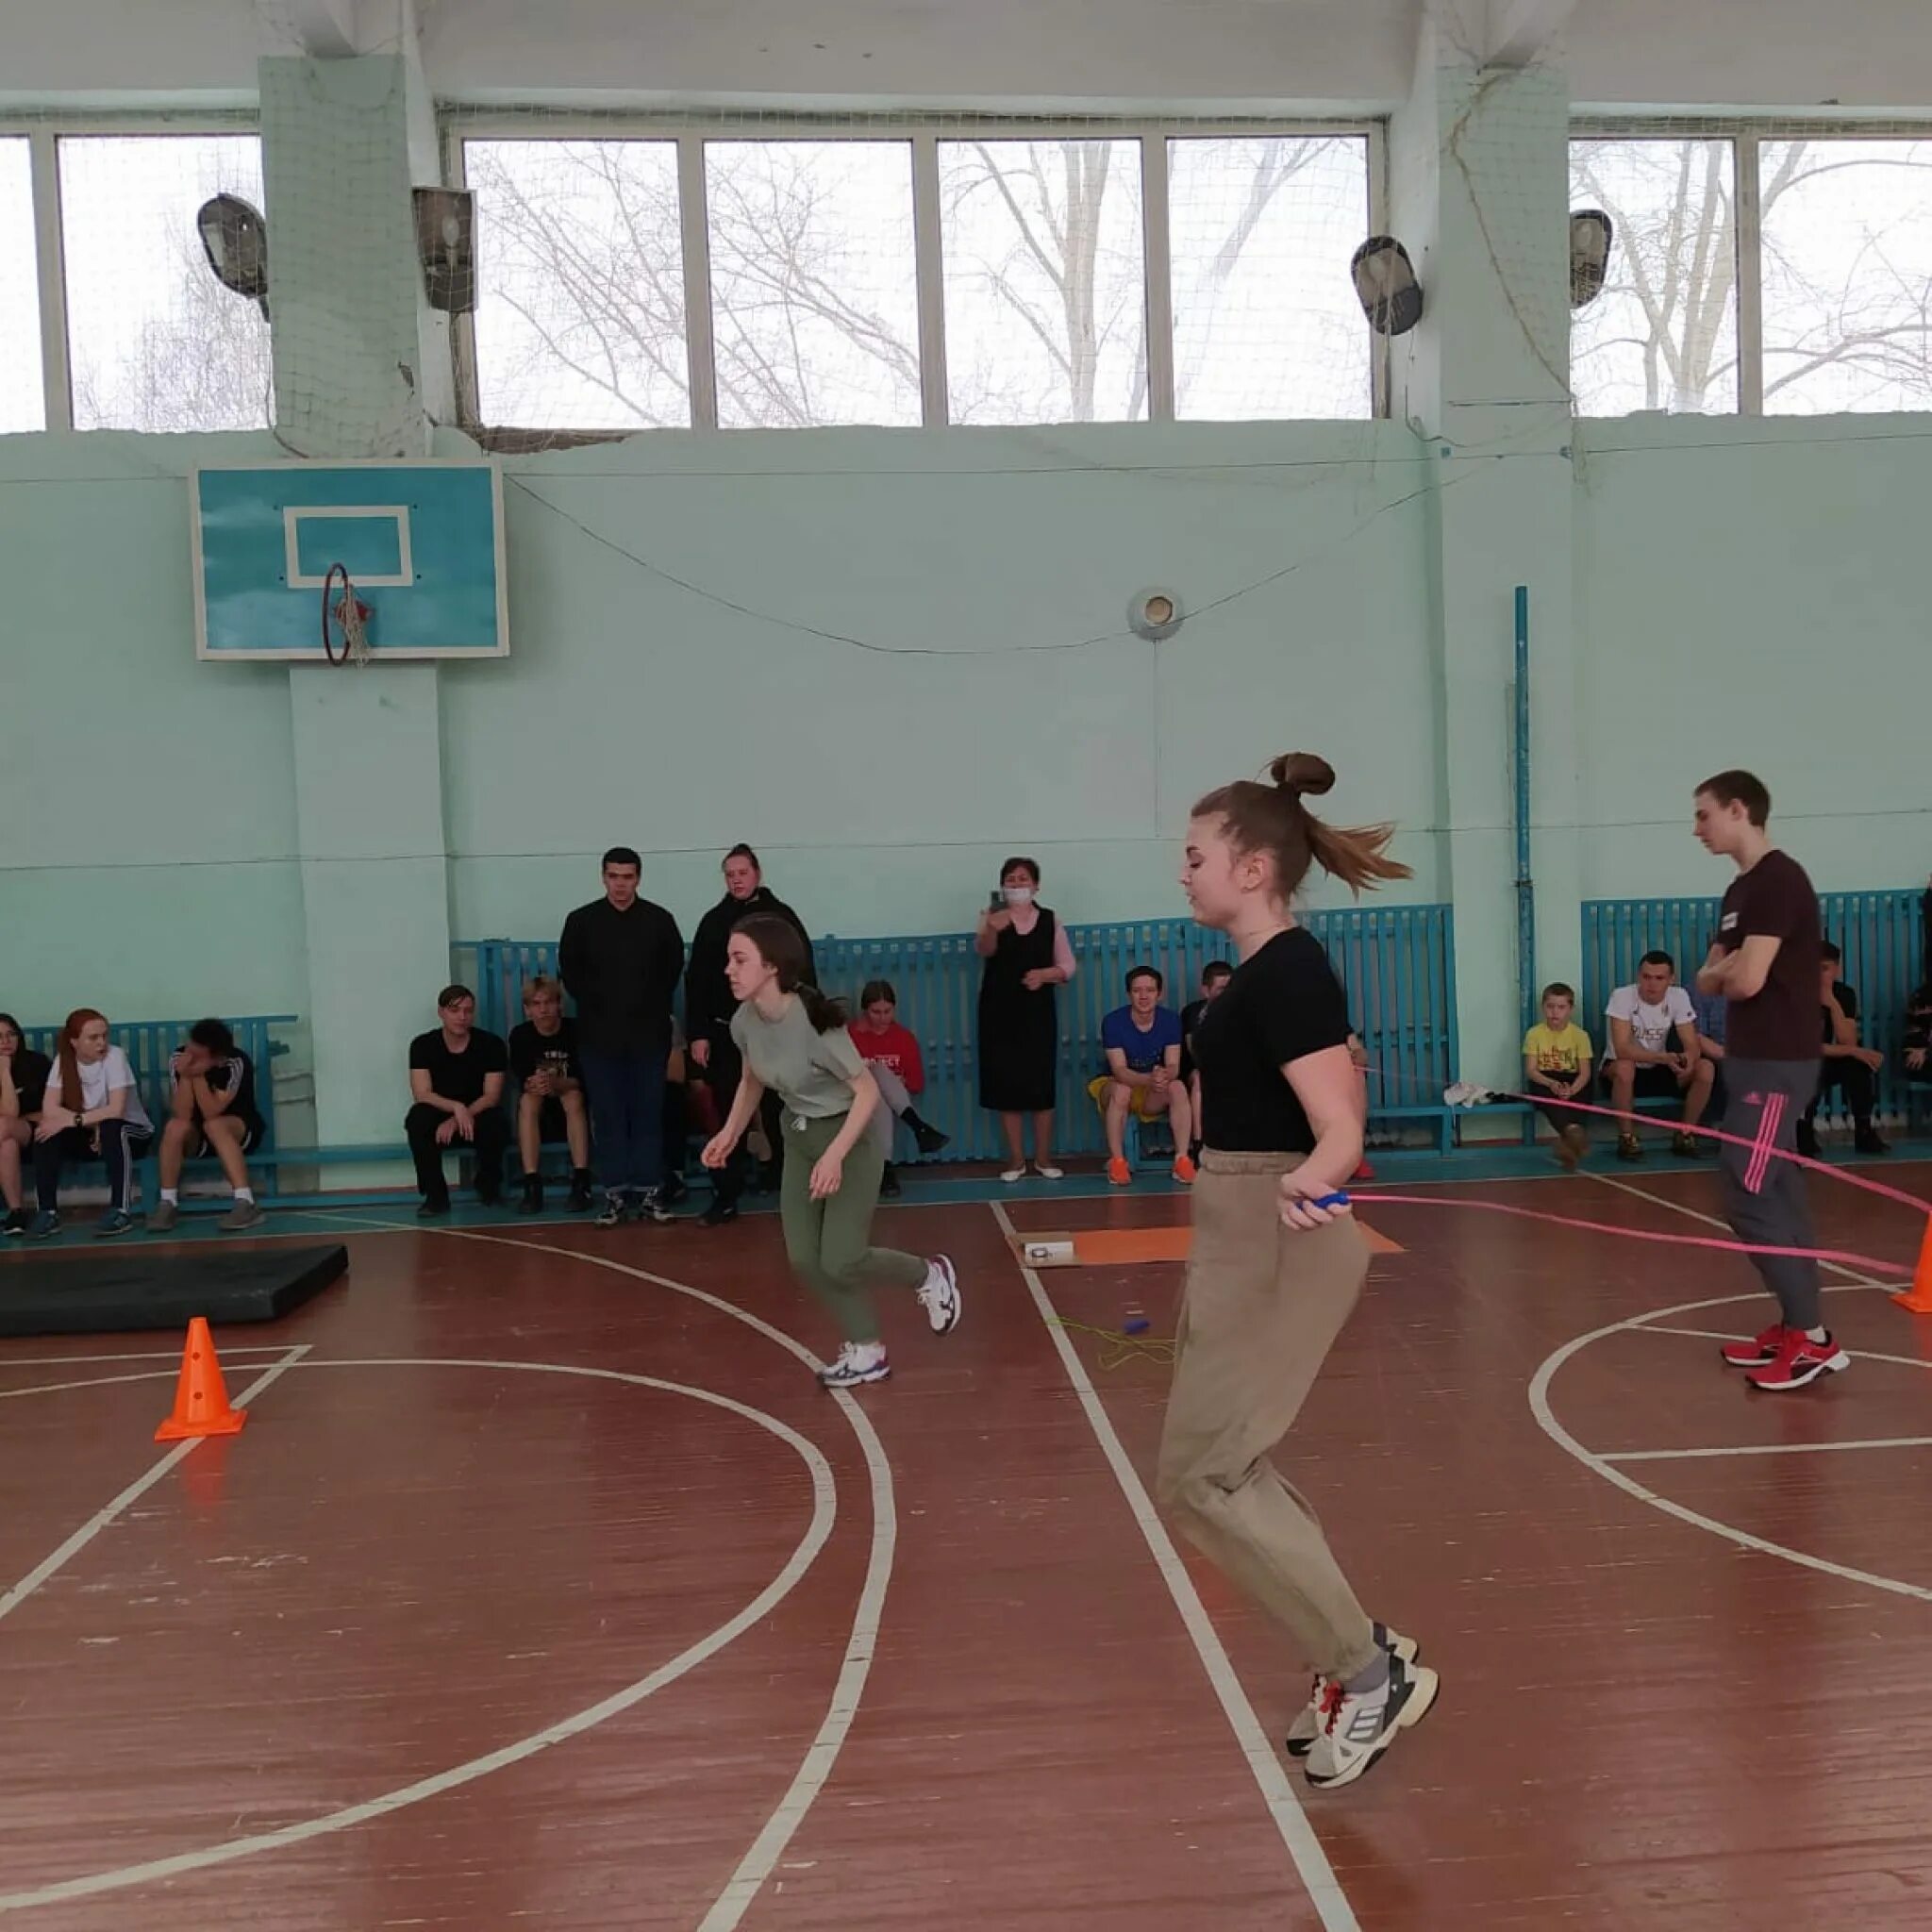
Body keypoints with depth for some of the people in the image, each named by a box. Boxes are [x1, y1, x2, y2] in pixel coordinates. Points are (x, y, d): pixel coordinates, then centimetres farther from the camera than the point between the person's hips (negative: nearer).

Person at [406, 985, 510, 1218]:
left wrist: (456, 1120, -28)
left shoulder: (491, 1044, -8)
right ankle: (435, 1195, -18)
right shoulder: (423, 1045, -7)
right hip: (439, 1116, 0)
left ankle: (488, 1185, -1)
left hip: (478, 1116, 0)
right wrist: (457, 1107, -36)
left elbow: (492, 1096, -13)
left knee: (496, 1124, -33)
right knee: (417, 1119, -31)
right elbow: (421, 1094, -17)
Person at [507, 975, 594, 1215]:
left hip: (572, 1113, -1)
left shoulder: (575, 1030, -11)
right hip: (539, 1116, 1)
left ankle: (581, 1184, -36)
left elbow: (581, 1081, -16)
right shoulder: (520, 1035, -6)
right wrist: (533, 1085, -36)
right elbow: (522, 1082, -11)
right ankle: (532, 1187, -36)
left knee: (573, 1096, -33)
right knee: (528, 1099, -30)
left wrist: (556, 1083, -37)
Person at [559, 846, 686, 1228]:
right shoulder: (581, 921, 1)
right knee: (608, 1116, 2)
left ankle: (648, 1190, 10)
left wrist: (654, 1007, 5)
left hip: (649, 1034, 0)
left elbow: (673, 968, 10)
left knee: (649, 1113, 3)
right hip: (599, 1035, 0)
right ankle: (615, 1193, 8)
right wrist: (594, 1006, 4)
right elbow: (569, 971, 8)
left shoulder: (660, 920, 1)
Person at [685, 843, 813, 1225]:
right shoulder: (714, 921, 5)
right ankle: (726, 1198, 11)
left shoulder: (782, 917, -1)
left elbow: (804, 976, -2)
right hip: (726, 1034, 2)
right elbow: (696, 982, 5)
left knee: (778, 1116, 5)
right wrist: (697, 1034, -2)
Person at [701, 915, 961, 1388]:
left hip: (849, 1138, -7)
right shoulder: (744, 1021, -9)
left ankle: (931, 1275, 19)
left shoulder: (815, 1021, -30)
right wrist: (730, 1133, -1)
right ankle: (866, 1352, 18)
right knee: (804, 1261, 1)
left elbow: (867, 1091, -24)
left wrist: (835, 1155, -32)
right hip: (799, 1138, 7)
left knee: (840, 1262, -9)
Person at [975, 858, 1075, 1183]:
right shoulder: (992, 917, 1)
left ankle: (1043, 1157, 12)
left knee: (1042, 1083, 0)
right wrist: (991, 929, -41)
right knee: (1005, 1083, 1)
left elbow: (1067, 966, 7)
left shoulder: (1050, 920, 5)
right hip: (999, 1011, -1)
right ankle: (1016, 1159, 10)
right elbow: (983, 950, -20)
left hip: (1038, 1011, 1)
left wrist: (1045, 974, -14)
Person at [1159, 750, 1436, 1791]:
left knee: (1200, 1478, -6)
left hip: (1276, 1251, -10)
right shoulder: (1268, 969, 10)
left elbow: (1341, 1131, -25)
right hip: (1244, 1245, 10)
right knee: (1228, 1472, 16)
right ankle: (1359, 1662, 26)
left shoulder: (1287, 973, -19)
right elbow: (1337, 1083, 22)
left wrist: (1304, 1184, -45)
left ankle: (1370, 1672, 5)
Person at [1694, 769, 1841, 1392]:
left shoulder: (1779, 880, -15)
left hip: (1777, 1063, -10)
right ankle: (1795, 1327, 17)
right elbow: (1708, 978, 15)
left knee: (1748, 1195, -10)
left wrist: (1726, 970, -2)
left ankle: (1812, 1336, -5)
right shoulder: (1742, 889, 15)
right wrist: (1724, 971, -6)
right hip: (1754, 1060, 10)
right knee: (1777, 1194, 11)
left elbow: (1747, 981, -23)